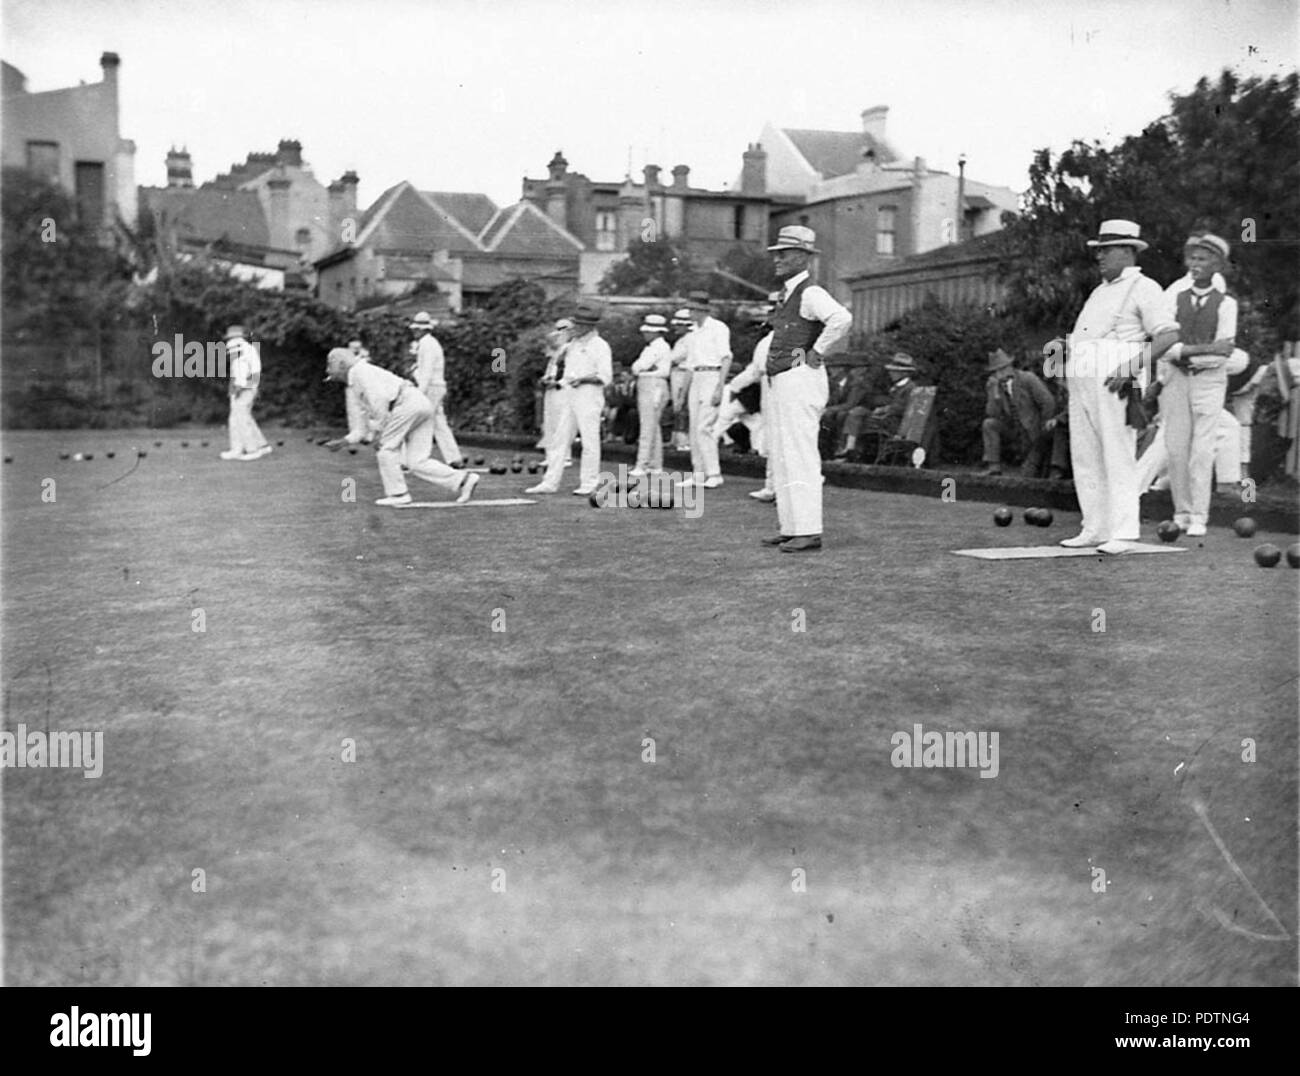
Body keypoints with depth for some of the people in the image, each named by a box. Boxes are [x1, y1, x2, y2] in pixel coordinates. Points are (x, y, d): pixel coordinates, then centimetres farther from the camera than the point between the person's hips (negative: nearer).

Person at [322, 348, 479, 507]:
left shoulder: (359, 371, 3)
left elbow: (380, 398, -12)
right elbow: (370, 419, 36)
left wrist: (381, 433, -7)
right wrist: (344, 441, 35)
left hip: (407, 402, -9)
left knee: (387, 448, 4)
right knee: (418, 464, 3)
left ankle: (397, 494, 4)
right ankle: (463, 479, -6)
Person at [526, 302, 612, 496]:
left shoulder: (599, 346, -7)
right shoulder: (572, 344, 17)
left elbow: (605, 377, -14)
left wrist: (583, 379, -22)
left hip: (588, 395, -8)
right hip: (568, 394, 8)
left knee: (590, 441, -4)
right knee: (559, 439, 5)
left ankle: (589, 484, 2)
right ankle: (550, 482, 7)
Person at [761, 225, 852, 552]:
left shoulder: (810, 293, -12)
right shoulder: (789, 294, 18)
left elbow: (842, 319, -31)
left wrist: (816, 353, -21)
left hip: (800, 380, -10)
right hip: (781, 383, 10)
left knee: (800, 456, -10)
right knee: (781, 457, 11)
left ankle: (809, 532, -8)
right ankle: (791, 528, 16)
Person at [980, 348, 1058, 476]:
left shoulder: (1027, 379, -17)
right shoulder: (993, 385, -4)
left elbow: (1048, 403, -17)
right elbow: (992, 415, -13)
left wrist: (1044, 429, -15)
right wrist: (995, 394, -26)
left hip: (1037, 432, -4)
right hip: (1016, 431, 5)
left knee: (1027, 476, -10)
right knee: (989, 424, -19)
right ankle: (993, 467, -14)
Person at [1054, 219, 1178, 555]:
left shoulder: (1143, 288, -1)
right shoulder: (1100, 291, 25)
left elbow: (1168, 335, -12)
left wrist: (1130, 367, -20)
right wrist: (1062, 346, 9)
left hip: (1113, 384, -8)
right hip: (1082, 382, 8)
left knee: (1118, 457, -8)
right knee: (1084, 457, 7)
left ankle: (1122, 533, -6)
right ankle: (1094, 529, 13)